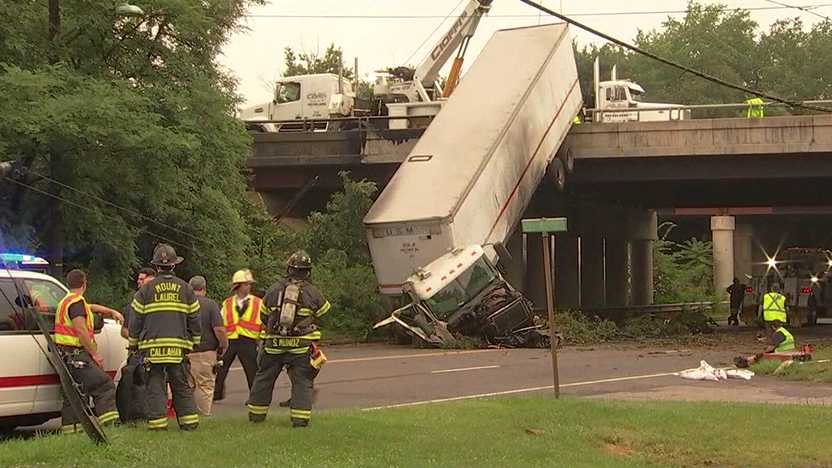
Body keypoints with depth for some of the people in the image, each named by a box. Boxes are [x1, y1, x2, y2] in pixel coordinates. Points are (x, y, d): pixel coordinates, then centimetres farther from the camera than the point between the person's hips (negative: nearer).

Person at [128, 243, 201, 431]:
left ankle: (157, 422, -2)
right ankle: (189, 422, 7)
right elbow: (194, 320, 11)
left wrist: (134, 344, 15)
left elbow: (135, 320, 4)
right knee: (182, 387, 9)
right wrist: (194, 342, 21)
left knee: (155, 387, 1)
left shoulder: (146, 290, 1)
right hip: (179, 348, 2)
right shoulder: (185, 289, 8)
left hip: (152, 347, -2)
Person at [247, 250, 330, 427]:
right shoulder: (312, 292, -2)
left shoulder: (274, 289, 5)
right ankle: (300, 418, -5)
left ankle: (256, 413, 24)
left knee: (264, 378, 15)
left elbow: (264, 316, 14)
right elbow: (324, 313, 11)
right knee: (302, 381, 2)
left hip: (273, 344, 2)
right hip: (301, 345, -2)